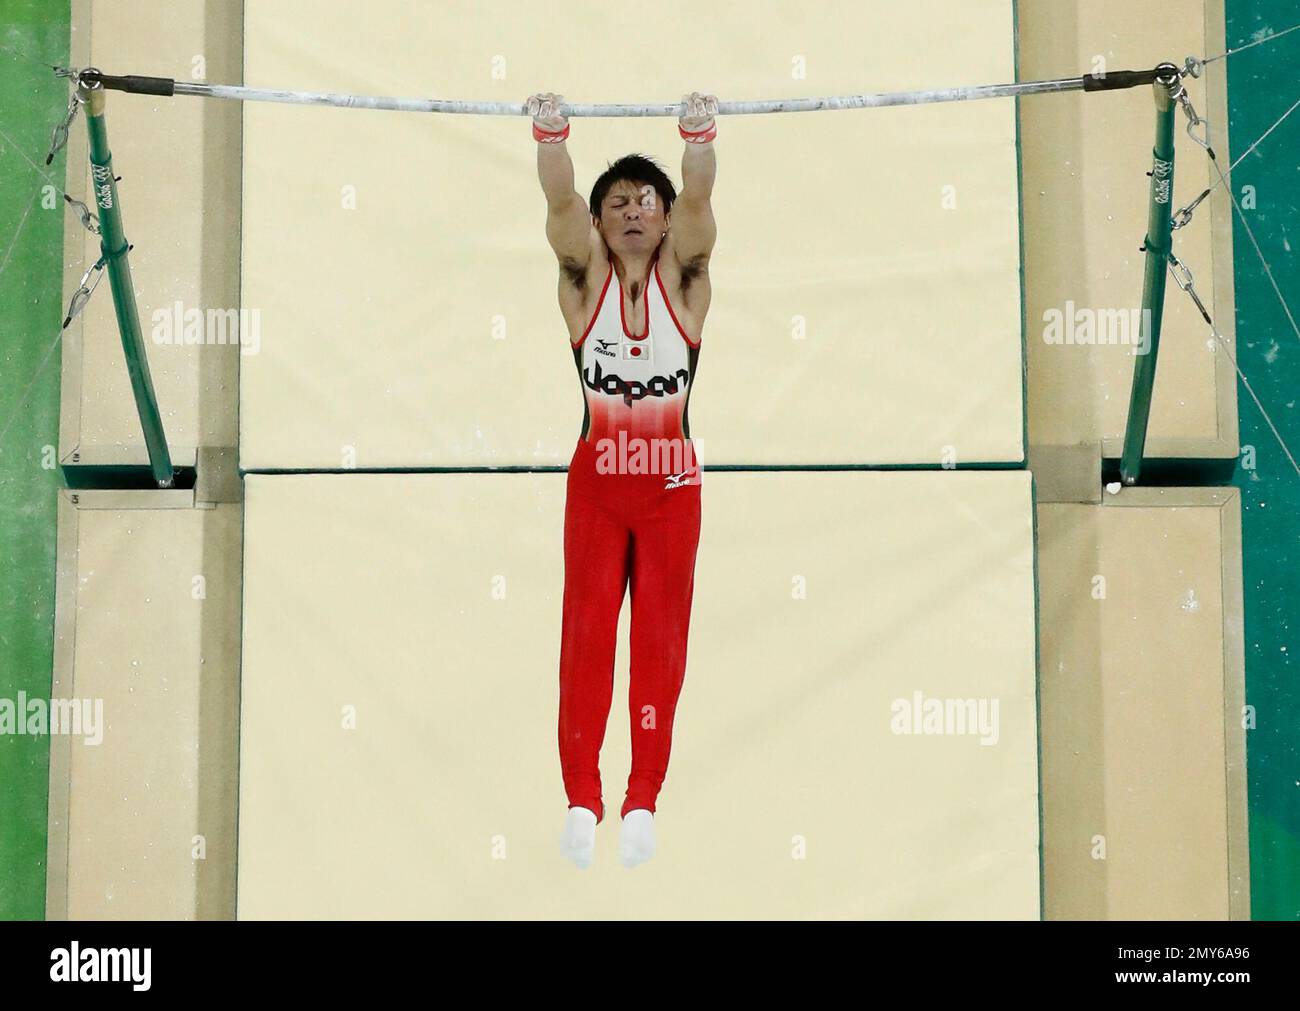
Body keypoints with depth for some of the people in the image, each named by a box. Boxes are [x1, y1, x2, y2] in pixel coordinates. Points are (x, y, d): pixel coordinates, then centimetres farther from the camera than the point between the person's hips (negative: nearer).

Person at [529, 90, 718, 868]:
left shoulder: (683, 279, 0)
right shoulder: (586, 278, 0)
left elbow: (696, 204, -16)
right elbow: (561, 204, -15)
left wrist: (701, 138, -31)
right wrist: (551, 136, -30)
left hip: (671, 485, 0)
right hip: (596, 481, 0)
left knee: (662, 638, 1)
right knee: (586, 633, -3)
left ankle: (644, 800, 4)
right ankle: (581, 797, -1)